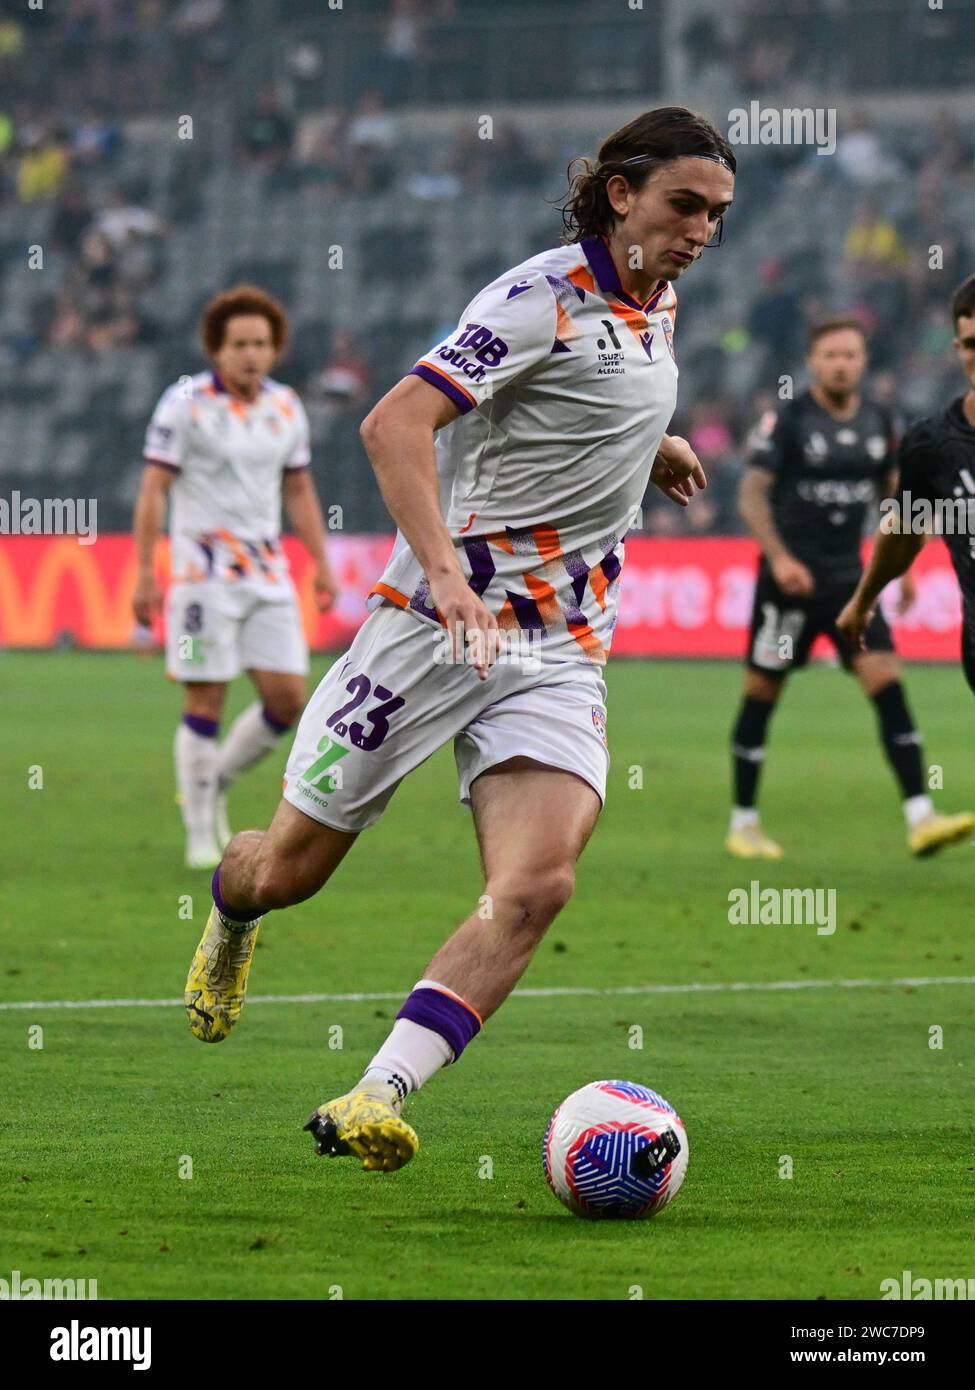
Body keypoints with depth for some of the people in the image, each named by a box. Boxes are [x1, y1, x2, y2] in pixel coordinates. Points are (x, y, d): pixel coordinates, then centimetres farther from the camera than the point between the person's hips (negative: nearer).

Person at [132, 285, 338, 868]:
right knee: (206, 703, -5)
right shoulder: (186, 403, -8)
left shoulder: (286, 407, 8)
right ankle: (201, 834, 6)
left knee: (287, 699, -1)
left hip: (269, 573, 5)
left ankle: (215, 783, 22)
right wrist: (146, 573, -14)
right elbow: (153, 490, -8)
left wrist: (322, 564, 12)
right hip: (205, 572, -5)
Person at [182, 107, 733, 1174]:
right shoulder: (545, 296, -13)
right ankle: (228, 918, 43)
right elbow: (394, 423, -26)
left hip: (561, 655, 6)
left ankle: (374, 1102, -25)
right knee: (290, 869, 5)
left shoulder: (654, 306, 13)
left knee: (537, 884, -20)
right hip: (438, 623, -6)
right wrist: (444, 569, -38)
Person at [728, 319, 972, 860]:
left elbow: (891, 491, 20)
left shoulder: (877, 423, 8)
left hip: (848, 579, 4)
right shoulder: (787, 419, -8)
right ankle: (743, 823, 16)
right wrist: (780, 557, -25)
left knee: (887, 682, -10)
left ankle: (920, 819, -17)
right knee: (762, 693, 3)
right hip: (790, 577, -4)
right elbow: (752, 492, -13)